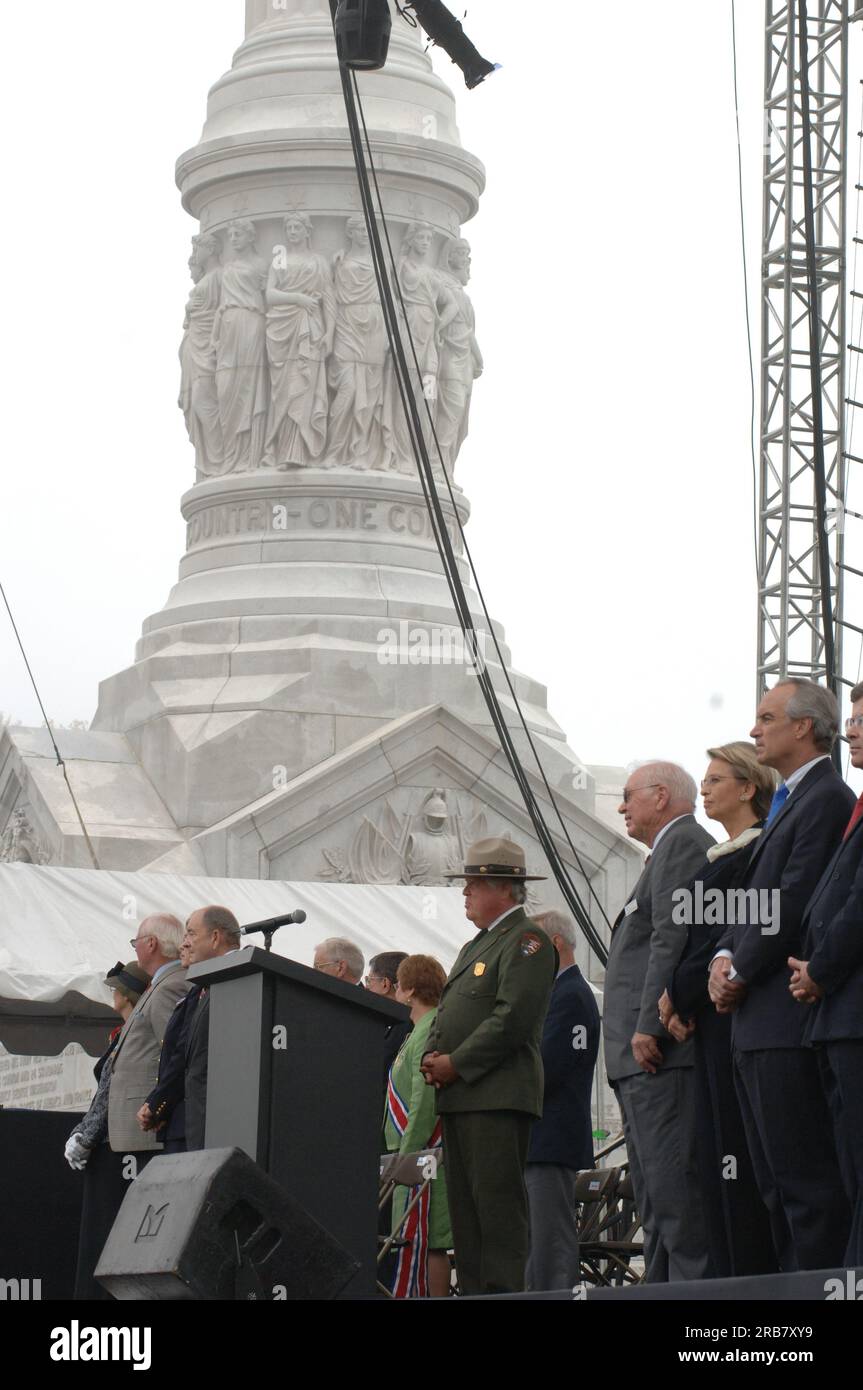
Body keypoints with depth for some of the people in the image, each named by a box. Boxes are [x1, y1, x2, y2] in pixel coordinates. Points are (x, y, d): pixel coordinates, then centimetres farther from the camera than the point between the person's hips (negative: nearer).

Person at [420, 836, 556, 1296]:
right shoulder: (475, 946, 25)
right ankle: (473, 1292, 8)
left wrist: (456, 1063, -15)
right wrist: (432, 1056, 6)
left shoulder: (526, 942, -6)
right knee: (464, 1205, 7)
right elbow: (446, 1011, 26)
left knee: (497, 1198, -13)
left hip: (498, 1095, -10)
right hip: (458, 1095, 10)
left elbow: (513, 1017, -17)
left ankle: (504, 1289, -15)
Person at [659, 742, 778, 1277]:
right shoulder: (720, 857, 21)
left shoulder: (757, 853, -9)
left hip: (736, 1017, -10)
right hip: (707, 1020, 10)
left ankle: (752, 1277, -12)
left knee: (737, 1151, -11)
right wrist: (680, 1001, 3)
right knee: (718, 1153, 6)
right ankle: (733, 1273, 6)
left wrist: (679, 994, -8)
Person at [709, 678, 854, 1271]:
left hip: (789, 1025, -11)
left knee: (806, 1177, -12)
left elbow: (794, 904, -16)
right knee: (777, 1181, 10)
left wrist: (741, 974, -7)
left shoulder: (827, 799, -9)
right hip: (757, 1026, 11)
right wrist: (725, 958, 3)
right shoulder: (787, 802, 23)